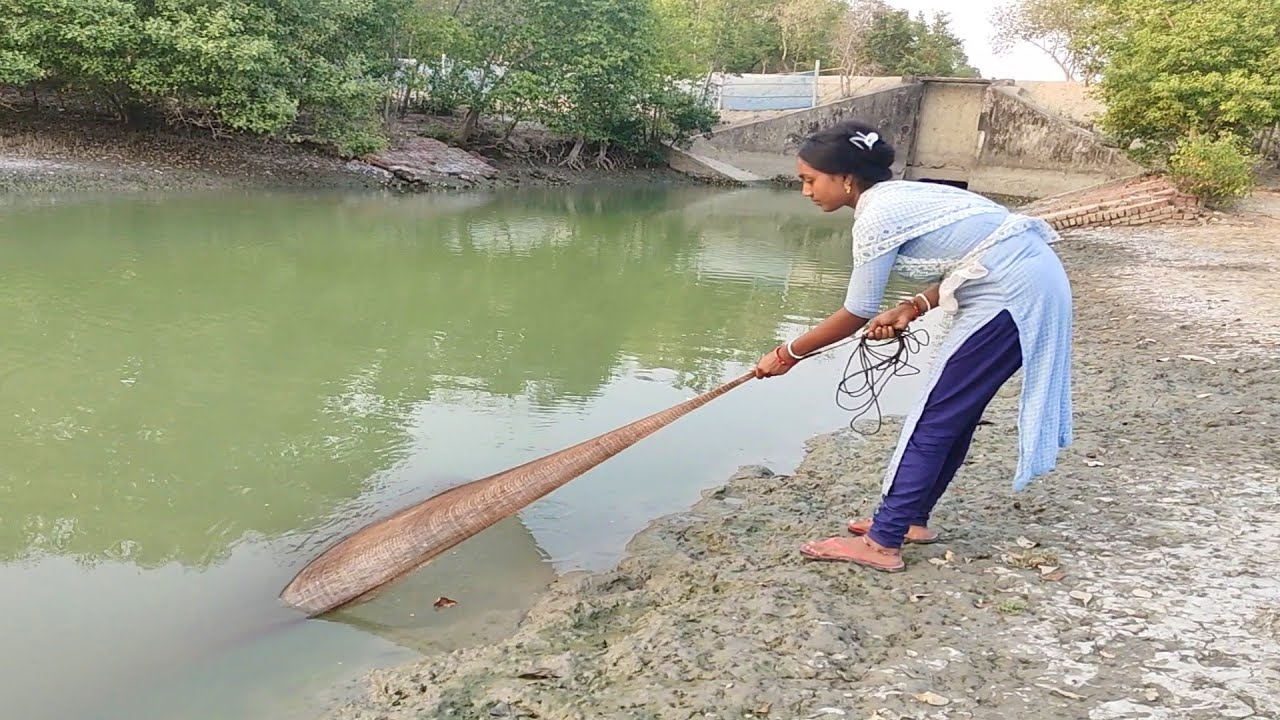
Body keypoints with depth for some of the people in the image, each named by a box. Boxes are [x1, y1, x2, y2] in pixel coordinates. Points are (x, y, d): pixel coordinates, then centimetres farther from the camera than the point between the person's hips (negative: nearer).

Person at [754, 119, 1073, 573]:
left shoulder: (876, 215, -14)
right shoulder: (899, 196, 14)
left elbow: (856, 315, -7)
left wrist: (787, 355, 3)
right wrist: (914, 308, -3)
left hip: (1011, 295, -10)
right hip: (1032, 281, 10)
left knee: (933, 419, -5)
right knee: (952, 413, 15)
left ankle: (882, 544, 2)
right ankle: (910, 519, 26)